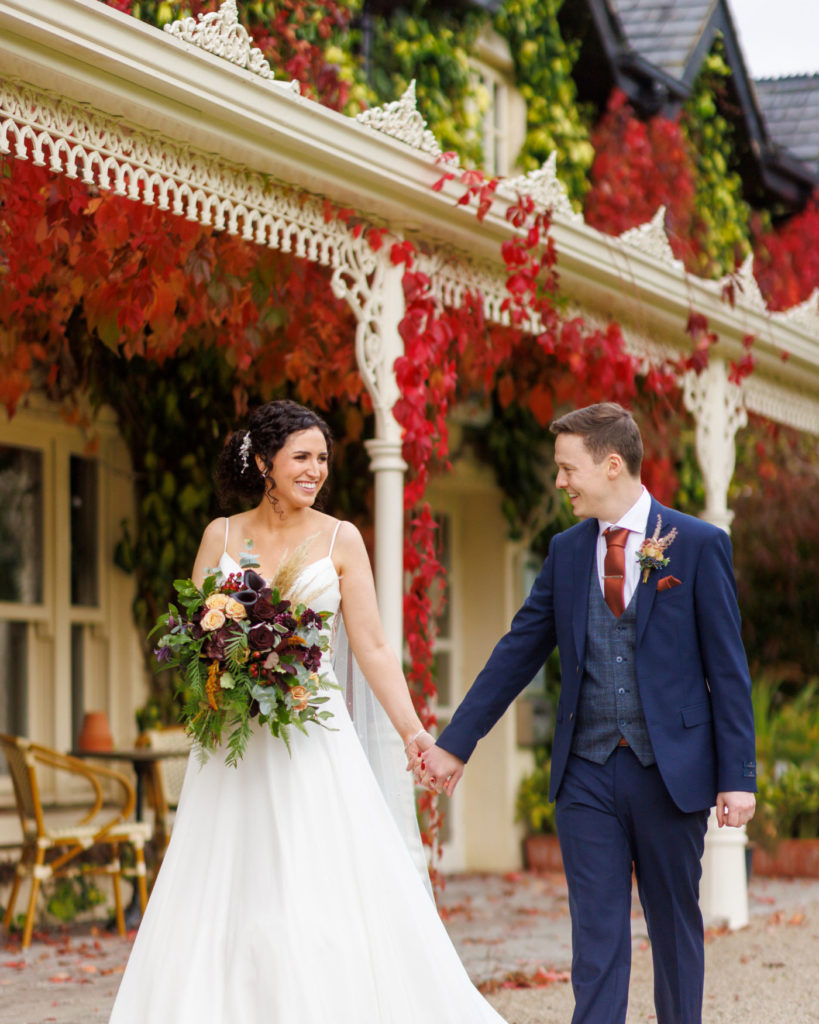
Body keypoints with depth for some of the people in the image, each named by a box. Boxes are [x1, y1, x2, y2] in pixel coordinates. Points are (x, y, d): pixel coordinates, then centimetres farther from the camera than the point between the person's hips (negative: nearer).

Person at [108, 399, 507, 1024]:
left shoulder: (340, 540, 4)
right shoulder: (222, 537, 9)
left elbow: (372, 648, 1)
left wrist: (413, 730, -8)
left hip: (314, 741, -2)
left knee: (325, 896, -8)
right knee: (218, 901, 0)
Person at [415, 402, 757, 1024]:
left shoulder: (699, 545, -4)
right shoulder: (566, 551, 8)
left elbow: (728, 668, -5)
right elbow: (518, 653, 11)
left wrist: (737, 775, -9)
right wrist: (455, 744, 8)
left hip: (670, 771, -3)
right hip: (587, 773, 3)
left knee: (675, 926, 9)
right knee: (597, 933, 1)